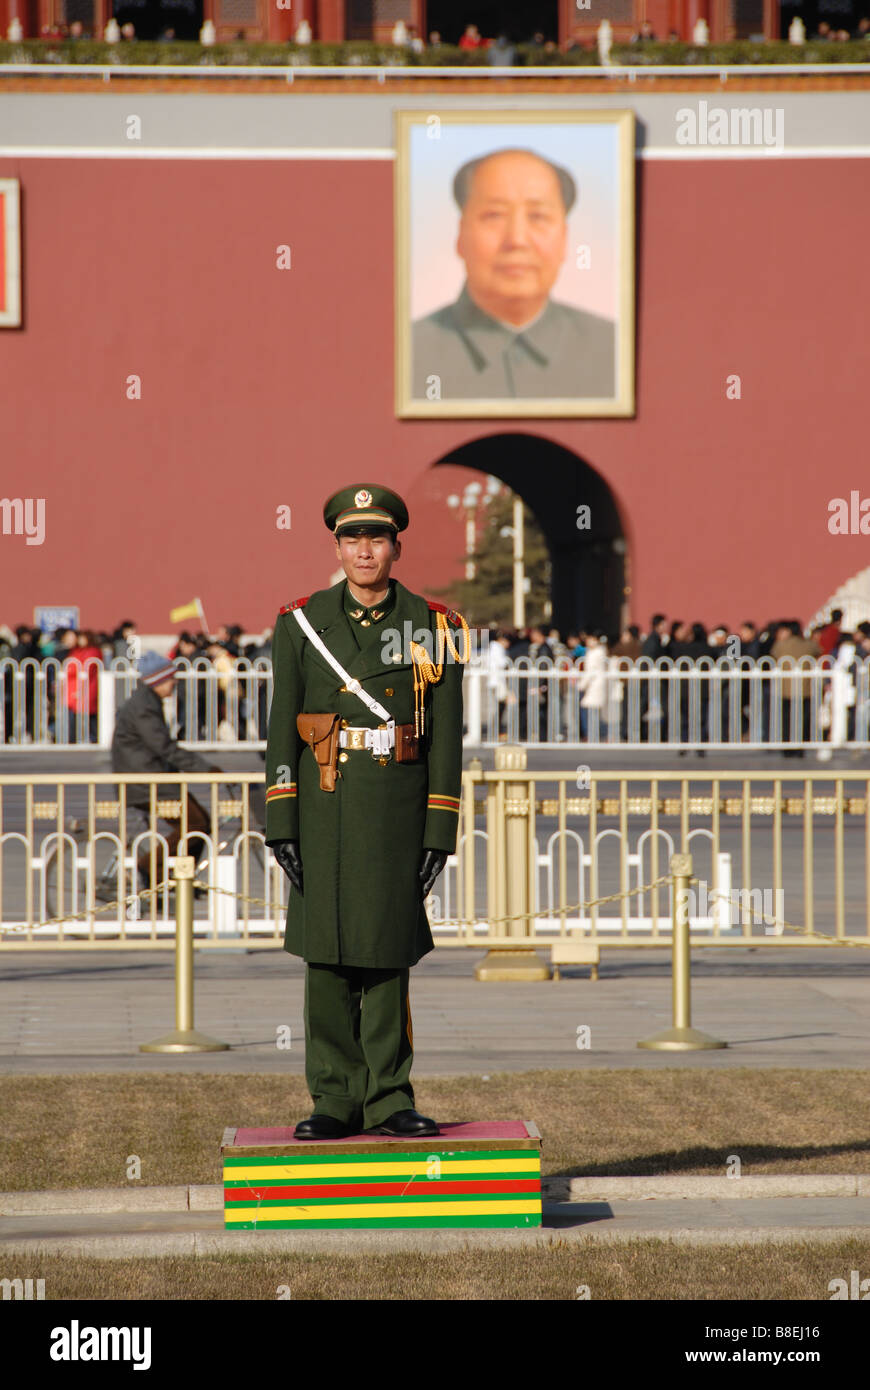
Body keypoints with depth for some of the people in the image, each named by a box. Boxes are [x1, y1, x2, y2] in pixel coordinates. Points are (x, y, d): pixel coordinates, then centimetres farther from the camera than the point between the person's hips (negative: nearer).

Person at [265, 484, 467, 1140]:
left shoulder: (433, 627, 3)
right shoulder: (300, 623, 4)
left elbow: (447, 736, 2)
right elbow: (283, 729, 2)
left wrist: (439, 832, -3)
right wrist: (281, 822, -5)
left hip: (399, 808, -1)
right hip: (323, 808, 1)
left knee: (388, 955, 1)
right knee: (327, 953, 2)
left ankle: (389, 1098, 7)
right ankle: (336, 1101, 7)